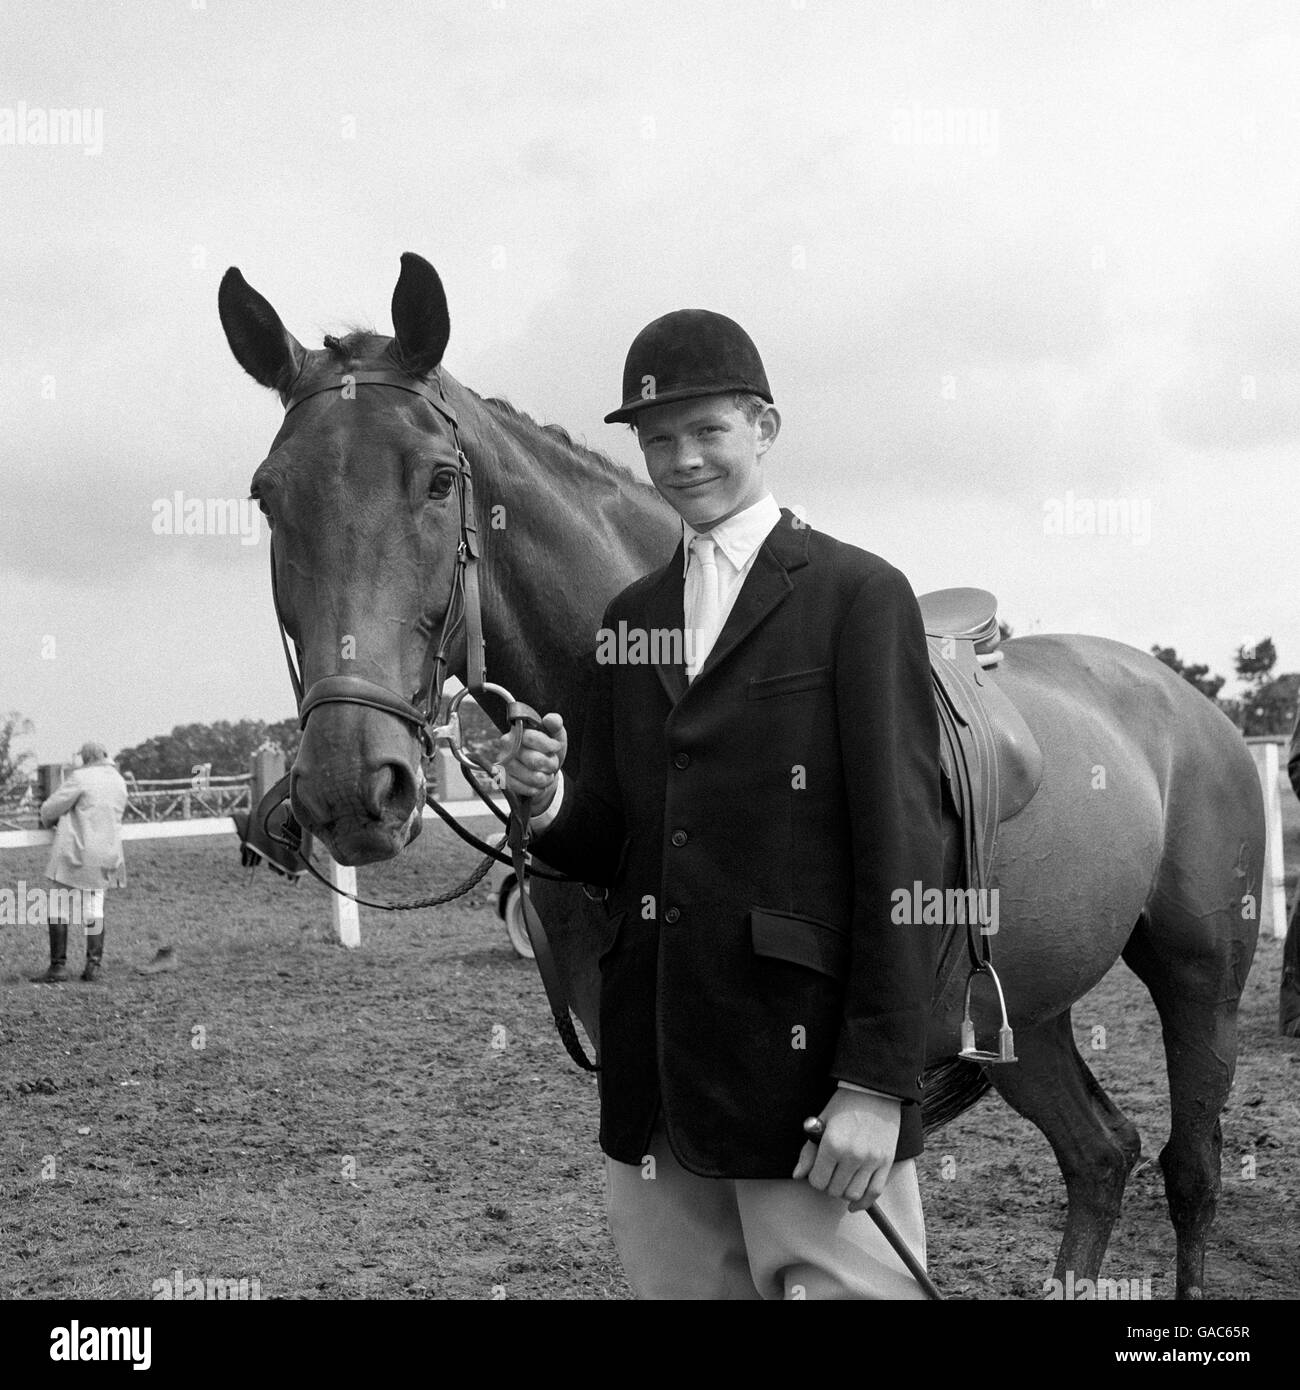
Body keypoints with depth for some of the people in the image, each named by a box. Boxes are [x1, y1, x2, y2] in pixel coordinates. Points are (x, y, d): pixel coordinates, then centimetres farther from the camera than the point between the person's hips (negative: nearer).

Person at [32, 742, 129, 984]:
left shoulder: (80, 778, -12)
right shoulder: (119, 782, 9)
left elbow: (50, 809, -9)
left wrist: (48, 819, 14)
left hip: (75, 854, -6)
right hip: (105, 855, 6)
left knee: (59, 909, 2)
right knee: (93, 909, 14)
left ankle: (58, 966, 0)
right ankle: (94, 965, 9)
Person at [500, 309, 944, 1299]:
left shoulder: (861, 596, -4)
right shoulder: (629, 617, 15)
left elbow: (902, 852, -8)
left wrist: (877, 1085, -14)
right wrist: (550, 803, -6)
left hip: (804, 1063, -5)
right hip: (654, 1082, 6)